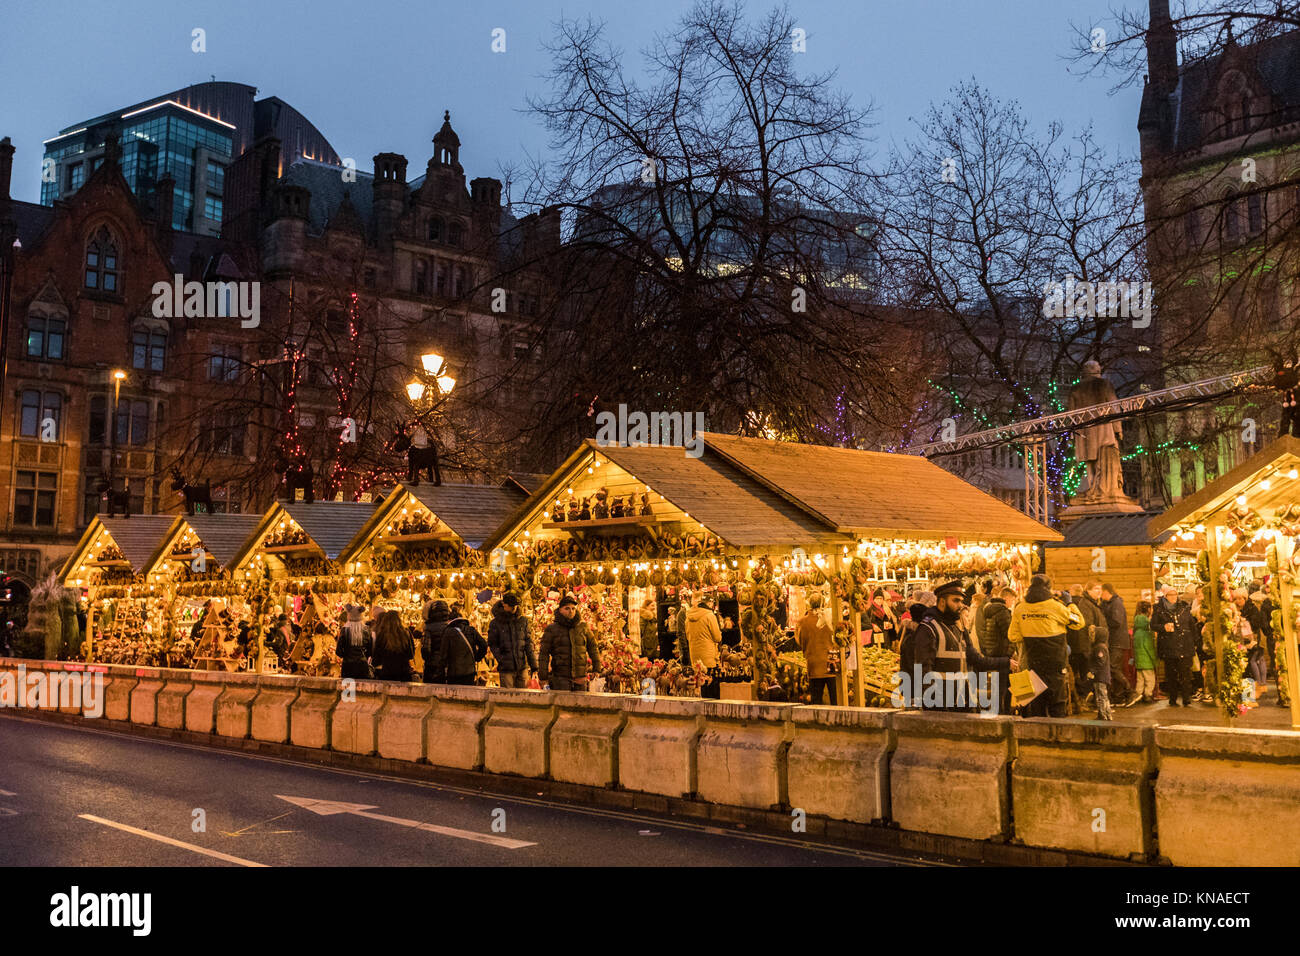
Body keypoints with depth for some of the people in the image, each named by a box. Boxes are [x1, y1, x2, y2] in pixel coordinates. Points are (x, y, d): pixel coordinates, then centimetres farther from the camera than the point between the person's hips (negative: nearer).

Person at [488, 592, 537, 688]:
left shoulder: (523, 621, 7)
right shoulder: (496, 623, -1)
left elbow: (529, 643, 6)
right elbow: (492, 644, 0)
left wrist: (533, 664, 0)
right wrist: (501, 659, -14)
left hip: (522, 666, 3)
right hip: (506, 668, -3)